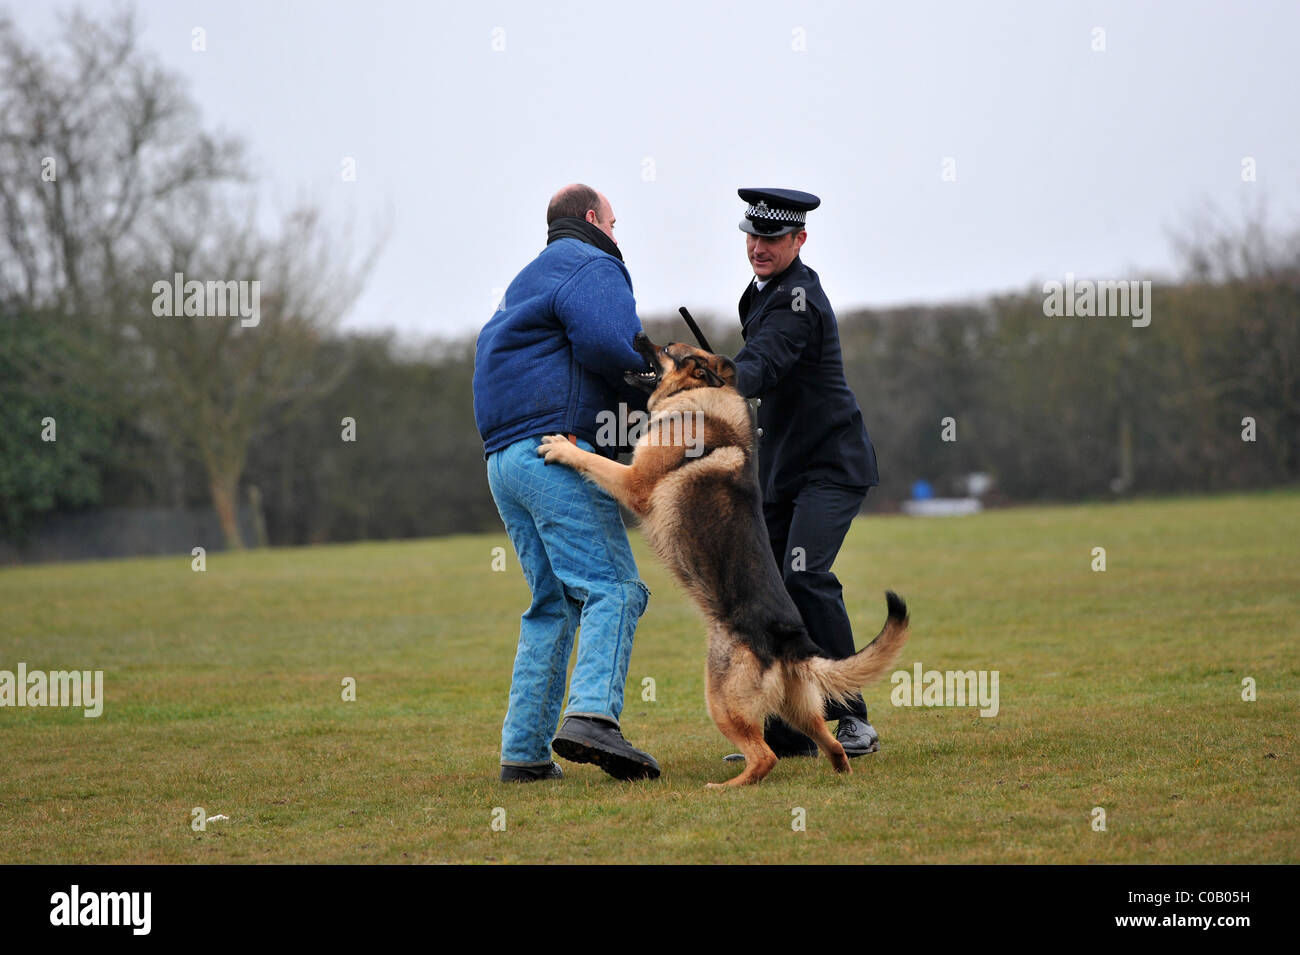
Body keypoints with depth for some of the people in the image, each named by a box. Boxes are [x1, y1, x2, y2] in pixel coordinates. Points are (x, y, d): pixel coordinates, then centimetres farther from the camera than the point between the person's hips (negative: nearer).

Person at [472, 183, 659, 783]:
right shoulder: (593, 268, 0)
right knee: (612, 588, -15)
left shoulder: (528, 281, 31)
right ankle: (591, 716, -34)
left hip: (505, 458, 9)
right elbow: (603, 343, -19)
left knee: (553, 602, 13)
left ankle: (524, 750, 7)